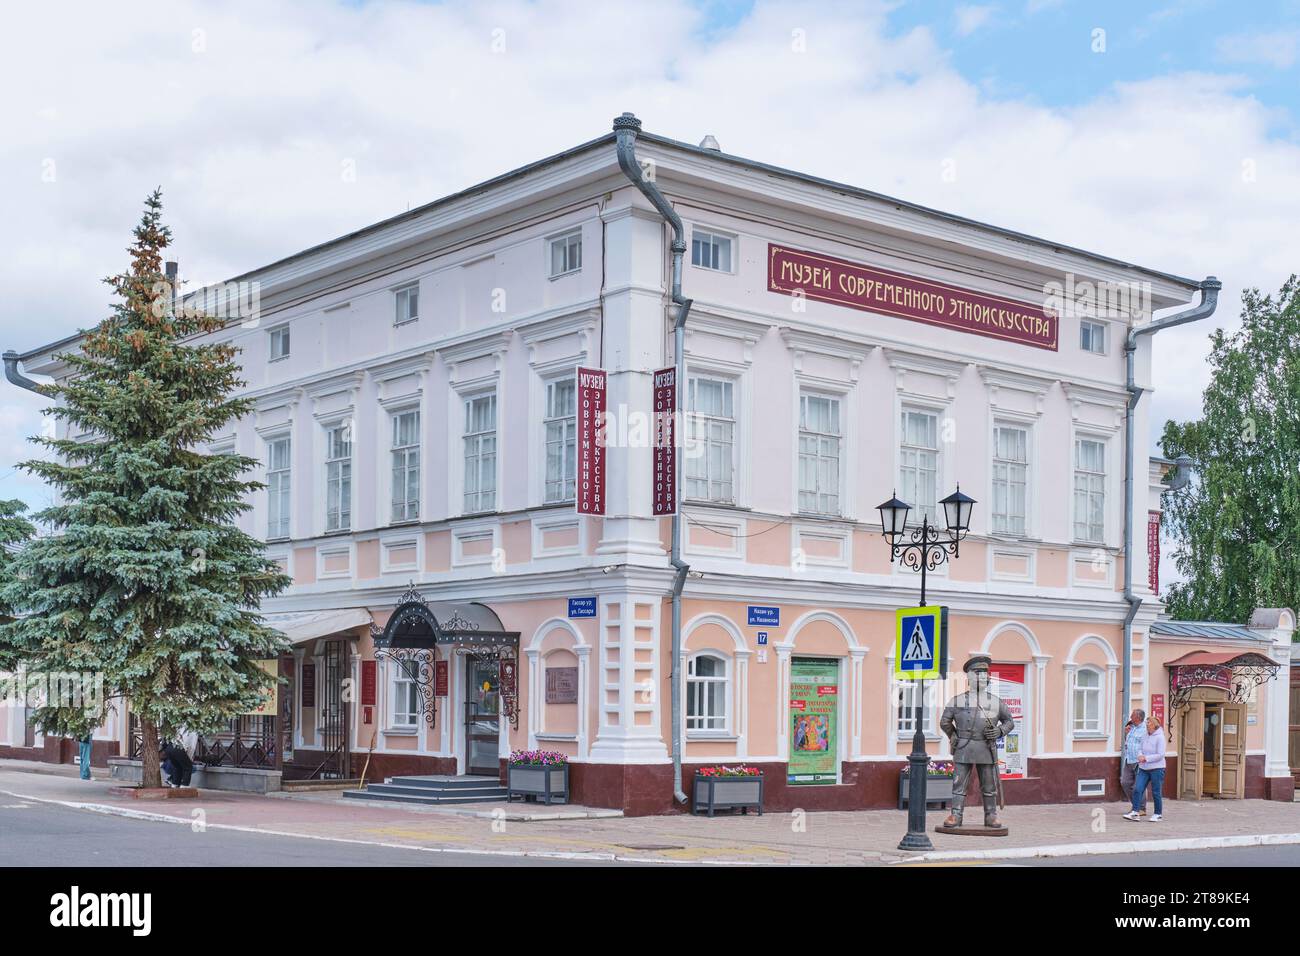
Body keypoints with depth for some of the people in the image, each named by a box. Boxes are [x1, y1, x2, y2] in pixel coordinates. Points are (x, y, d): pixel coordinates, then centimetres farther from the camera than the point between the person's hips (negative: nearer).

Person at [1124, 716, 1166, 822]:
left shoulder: (1159, 737, -12)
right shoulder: (1145, 736, 8)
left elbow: (1160, 755, -16)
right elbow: (1140, 749, 14)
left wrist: (1146, 758, -17)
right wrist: (1140, 756, -9)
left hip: (1156, 768, -6)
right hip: (1143, 768, 6)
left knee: (1156, 792, 3)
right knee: (1137, 789, -4)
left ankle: (1158, 814, 16)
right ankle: (1135, 813, -3)